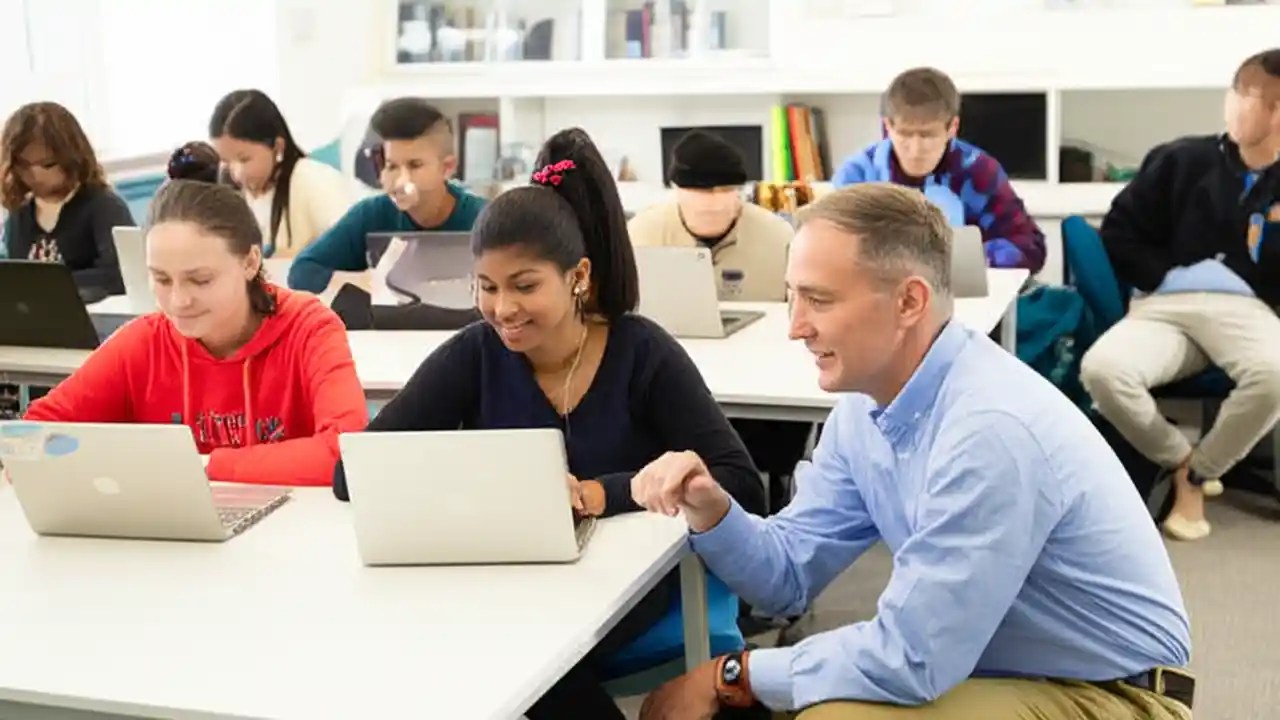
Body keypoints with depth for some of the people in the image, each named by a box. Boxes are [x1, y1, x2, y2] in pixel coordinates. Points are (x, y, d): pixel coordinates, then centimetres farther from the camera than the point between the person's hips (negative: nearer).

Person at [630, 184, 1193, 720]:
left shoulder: (990, 429, -30)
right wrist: (710, 512, -16)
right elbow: (790, 572, 4)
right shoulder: (868, 403, -2)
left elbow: (910, 659, -27)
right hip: (996, 668, 8)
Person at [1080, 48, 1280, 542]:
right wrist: (1169, 276, -3)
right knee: (1101, 368, -33)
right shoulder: (1182, 160, 10)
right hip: (1164, 304, 0)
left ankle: (1199, 472, -8)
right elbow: (1118, 233, 10)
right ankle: (1179, 459, -3)